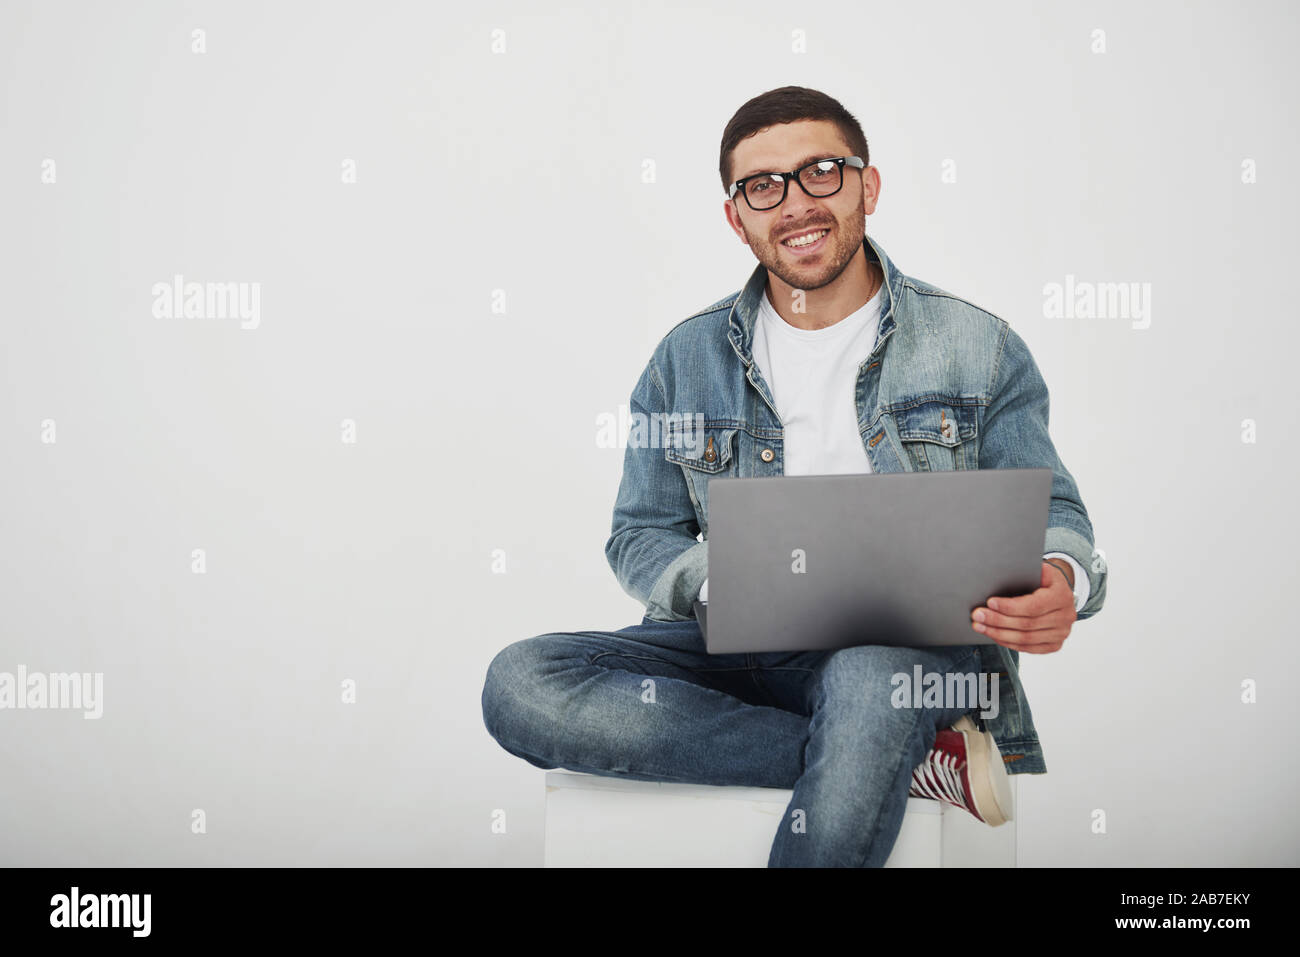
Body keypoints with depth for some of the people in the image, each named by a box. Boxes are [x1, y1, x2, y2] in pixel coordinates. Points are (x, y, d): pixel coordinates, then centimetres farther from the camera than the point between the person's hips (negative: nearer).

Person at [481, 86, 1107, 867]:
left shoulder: (978, 346, 9)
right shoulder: (687, 358, 12)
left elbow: (1052, 514, 7)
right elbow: (640, 537, 11)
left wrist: (1058, 583, -19)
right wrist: (712, 580, -14)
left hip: (912, 647, -3)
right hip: (737, 652, 4)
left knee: (871, 675, -41)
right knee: (519, 683, -25)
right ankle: (913, 759, -21)